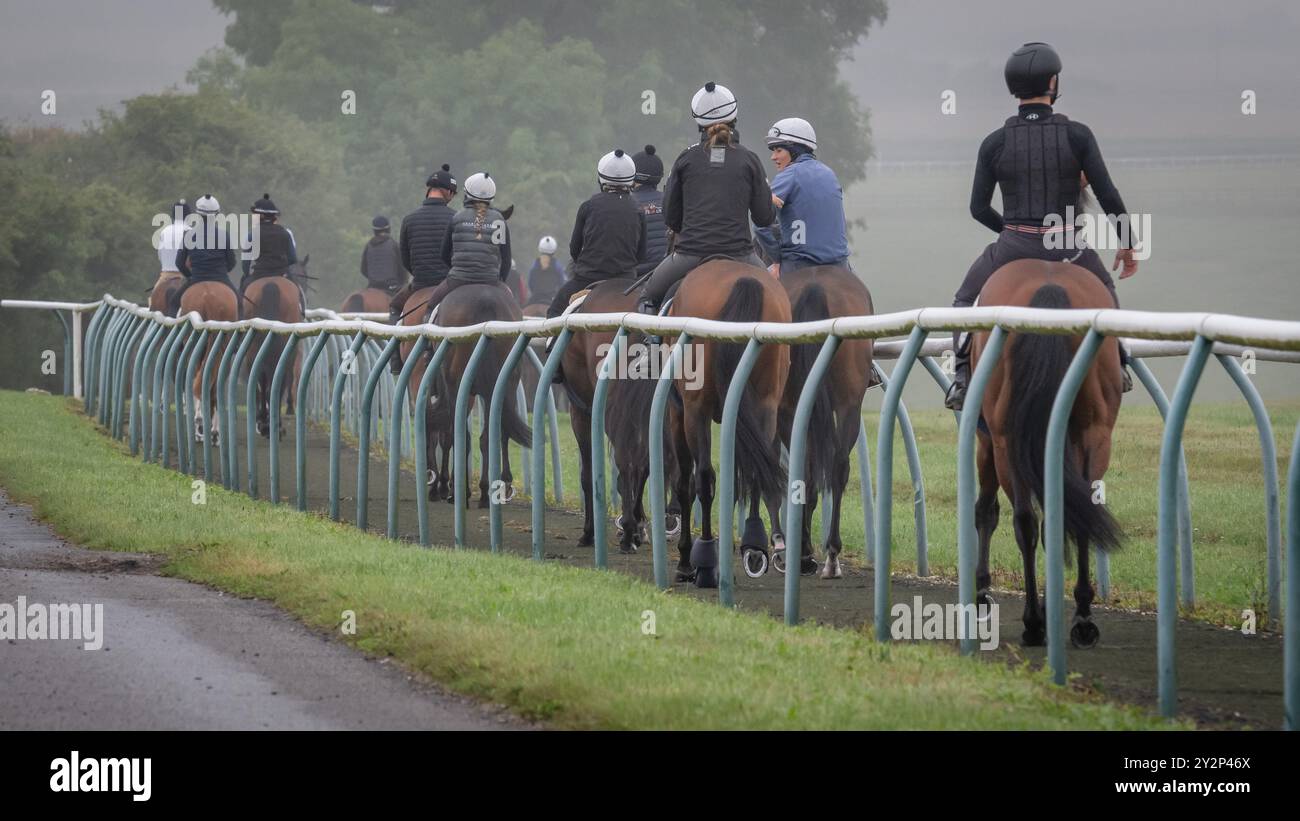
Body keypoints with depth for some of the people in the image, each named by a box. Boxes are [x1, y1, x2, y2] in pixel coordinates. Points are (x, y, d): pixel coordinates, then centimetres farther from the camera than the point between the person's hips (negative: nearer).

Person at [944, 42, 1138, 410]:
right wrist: (1127, 244, 7)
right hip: (1067, 248, 0)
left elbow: (978, 207, 2)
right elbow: (1108, 196, -6)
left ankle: (963, 375, 4)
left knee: (965, 300, 22)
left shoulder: (995, 143, -3)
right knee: (1103, 289, 32)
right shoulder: (1077, 135, -7)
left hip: (1014, 246, 0)